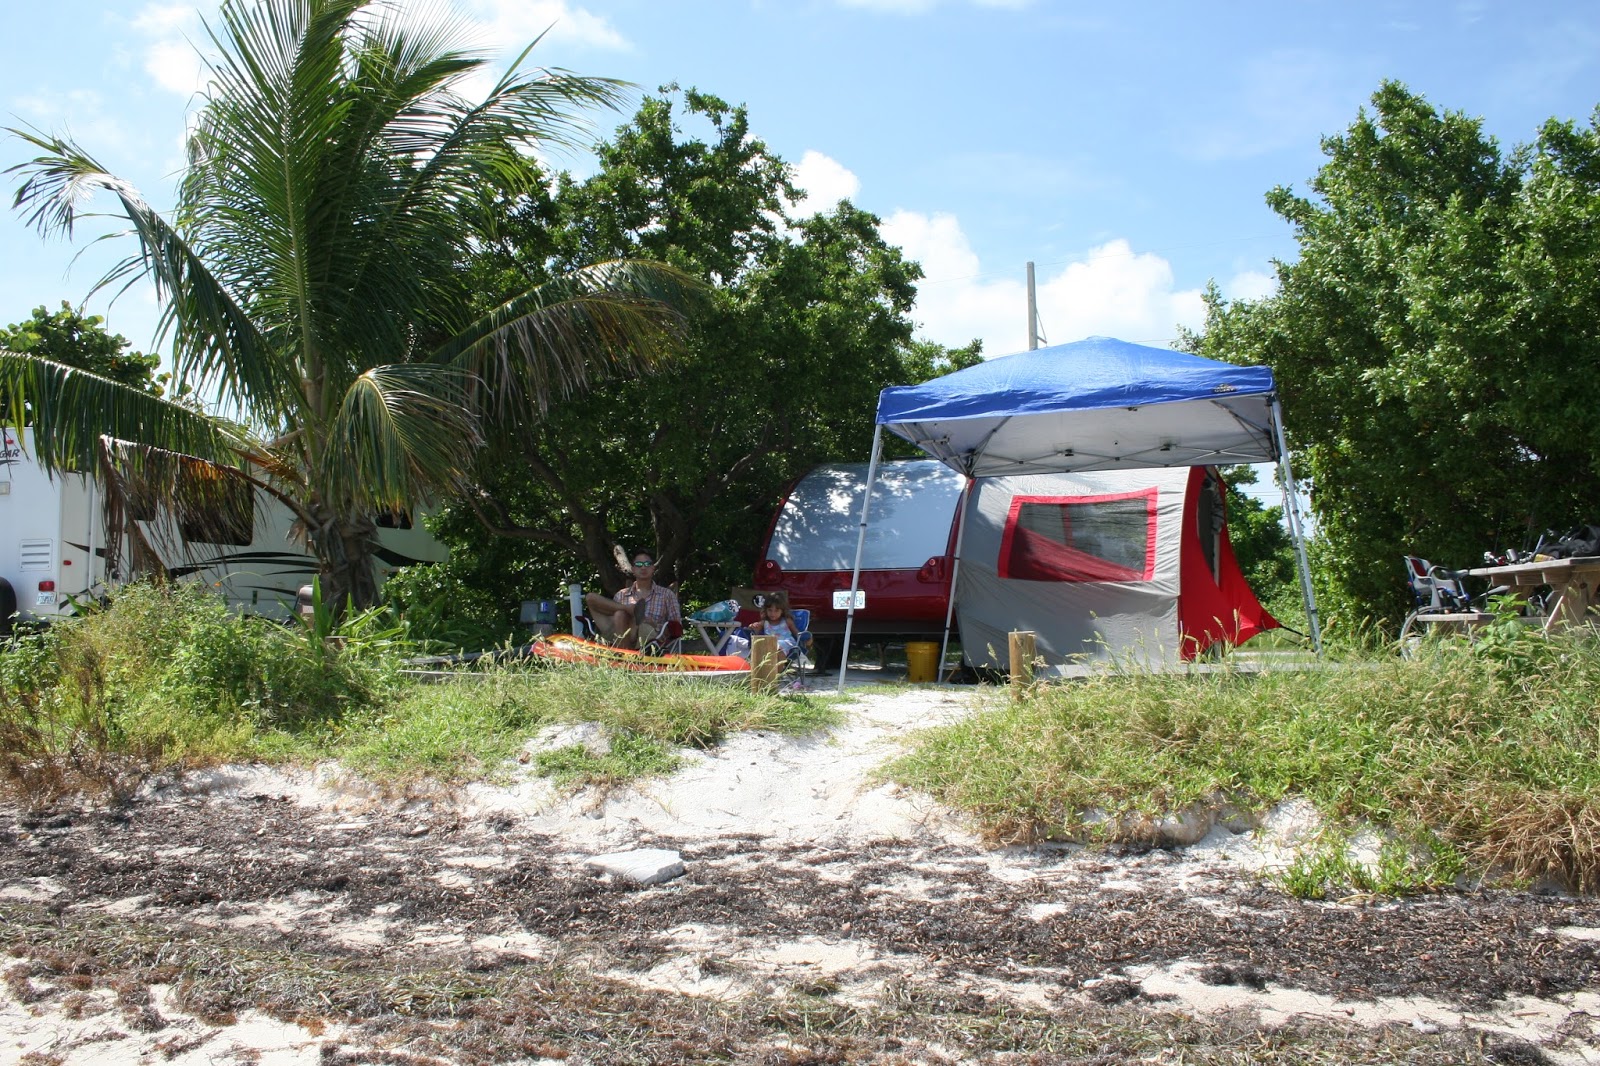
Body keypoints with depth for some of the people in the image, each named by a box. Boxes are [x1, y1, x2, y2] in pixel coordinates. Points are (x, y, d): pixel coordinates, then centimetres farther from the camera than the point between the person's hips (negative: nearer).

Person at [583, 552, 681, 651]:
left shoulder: (667, 594, 18)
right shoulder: (621, 595, 24)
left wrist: (656, 626, -10)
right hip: (620, 638, 4)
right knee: (591, 597, -9)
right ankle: (633, 609, -16)